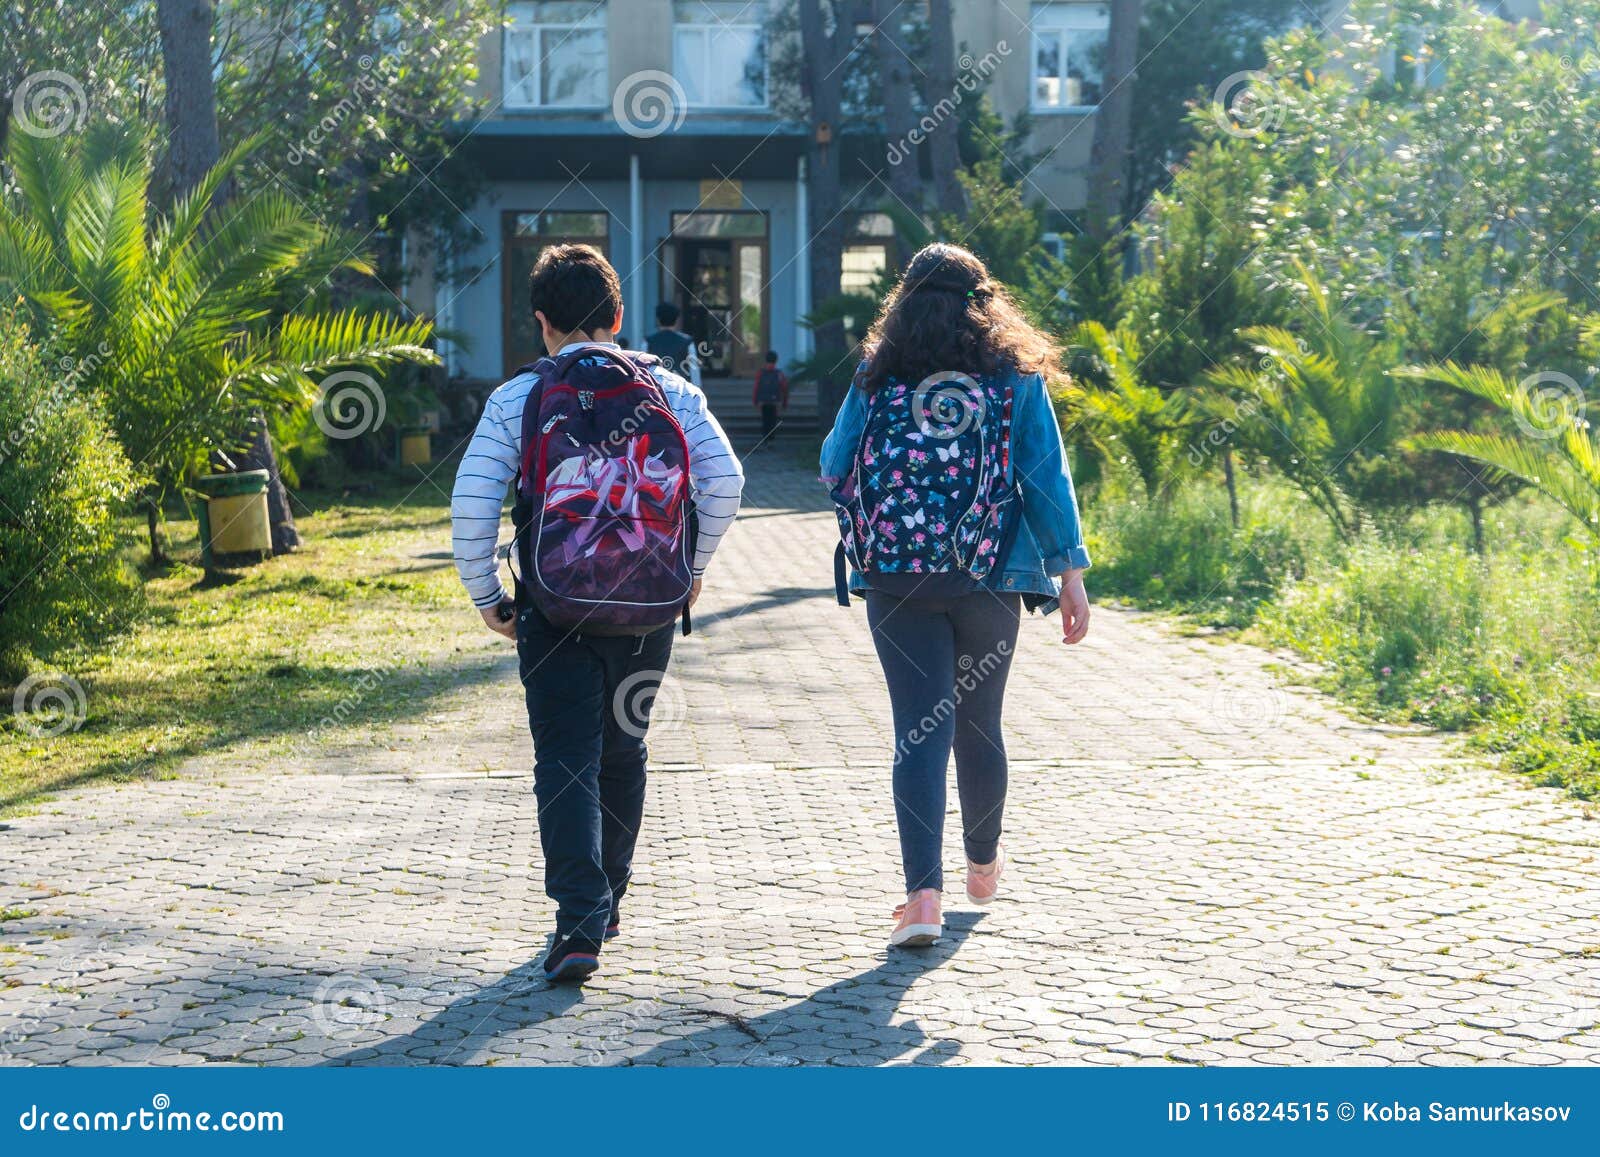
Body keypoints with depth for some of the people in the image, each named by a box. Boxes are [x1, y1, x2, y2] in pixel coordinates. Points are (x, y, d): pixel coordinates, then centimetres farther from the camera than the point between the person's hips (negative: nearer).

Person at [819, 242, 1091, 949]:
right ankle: (984, 865, 38)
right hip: (991, 576, 1)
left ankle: (923, 894, -13)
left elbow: (834, 472, 8)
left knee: (920, 729, -1)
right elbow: (1048, 480, -3)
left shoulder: (876, 381, 1)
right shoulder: (1016, 380, 1)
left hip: (896, 578, -1)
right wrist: (1070, 575, 0)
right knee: (979, 723, 17)